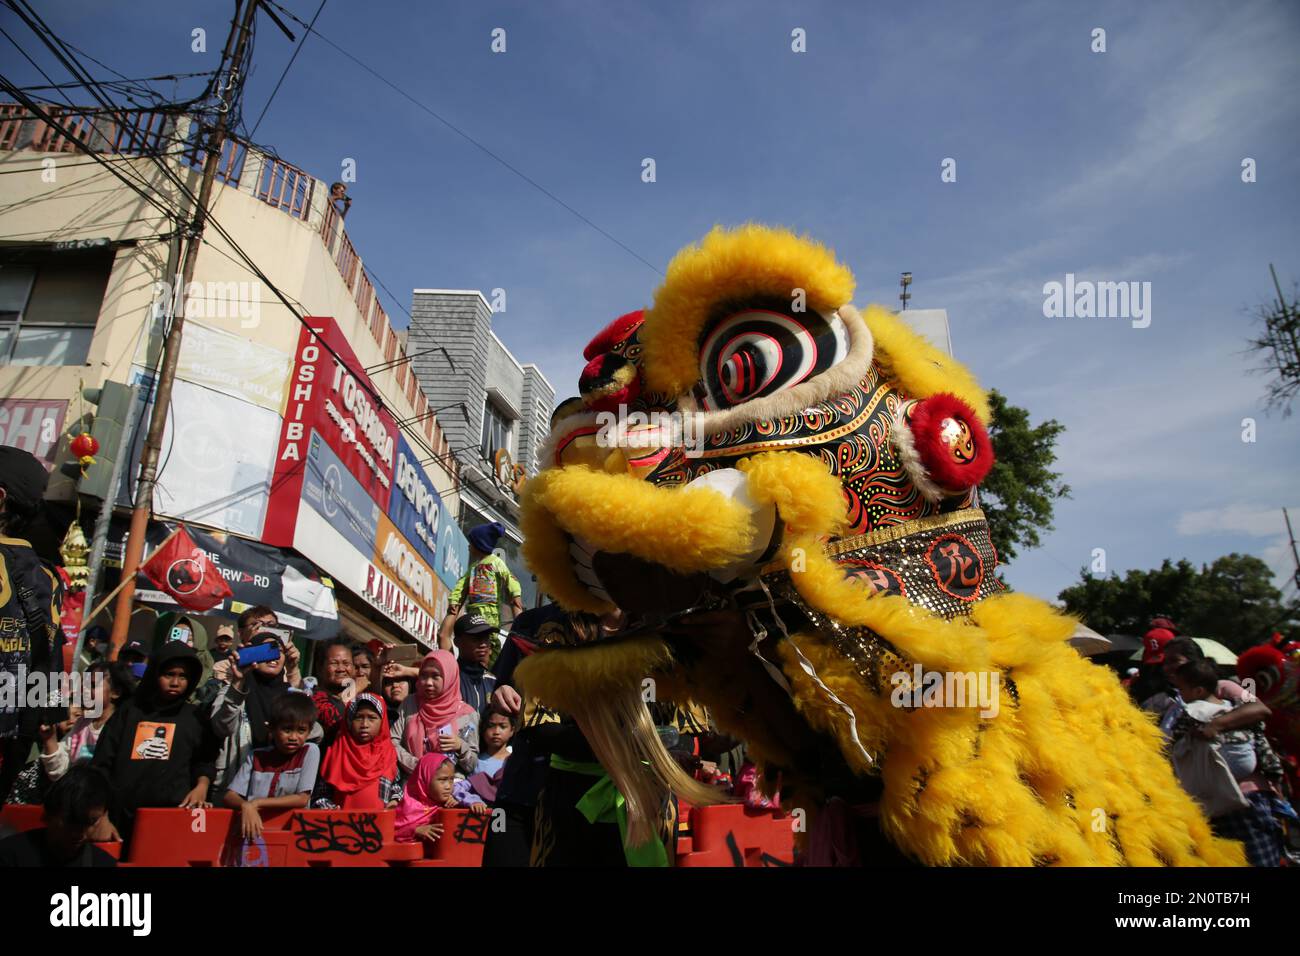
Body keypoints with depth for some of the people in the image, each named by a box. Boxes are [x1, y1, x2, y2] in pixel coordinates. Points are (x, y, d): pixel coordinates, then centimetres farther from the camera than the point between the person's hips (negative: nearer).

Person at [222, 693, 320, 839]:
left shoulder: (310, 751, -2)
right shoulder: (256, 756, 6)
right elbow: (229, 796, -1)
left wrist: (257, 803, -11)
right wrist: (247, 806, -21)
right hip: (254, 824, 2)